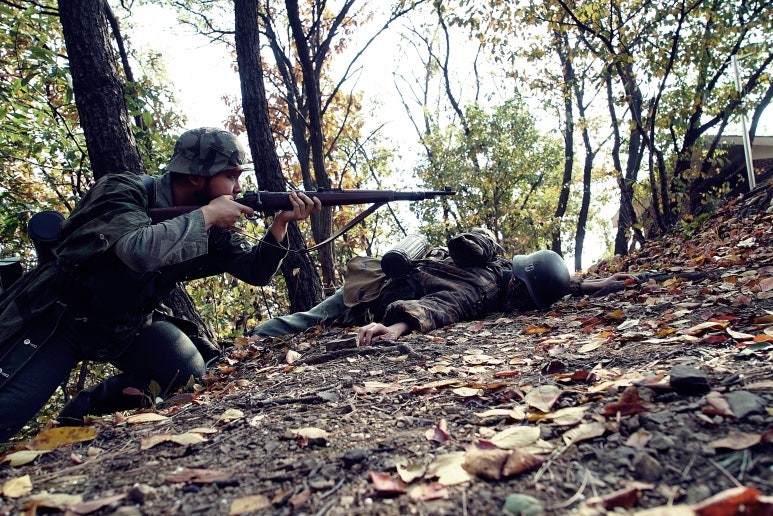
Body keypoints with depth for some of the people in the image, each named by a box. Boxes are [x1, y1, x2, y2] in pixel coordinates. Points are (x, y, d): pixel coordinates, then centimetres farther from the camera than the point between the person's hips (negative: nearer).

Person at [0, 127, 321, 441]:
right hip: (56, 318, -5)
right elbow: (141, 250, -44)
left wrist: (281, 222, -23)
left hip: (128, 323, 5)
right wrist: (207, 214, -32)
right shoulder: (121, 191, -24)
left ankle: (82, 411, 9)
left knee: (189, 375, -12)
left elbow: (255, 271, -7)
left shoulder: (210, 225, -8)